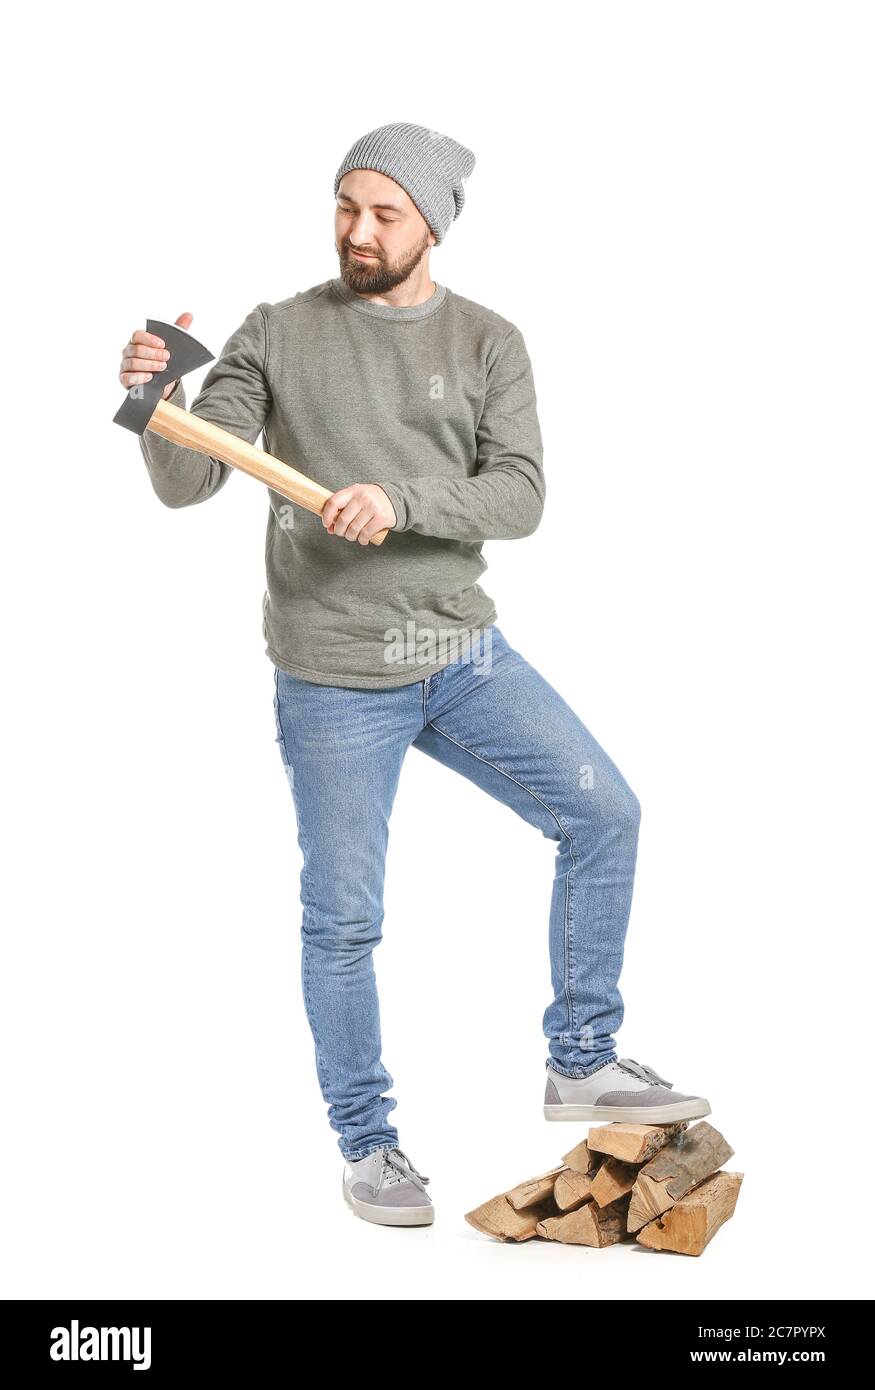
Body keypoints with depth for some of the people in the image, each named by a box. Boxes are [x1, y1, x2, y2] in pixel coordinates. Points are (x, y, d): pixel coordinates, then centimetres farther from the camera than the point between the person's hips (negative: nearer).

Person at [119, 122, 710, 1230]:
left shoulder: (488, 344, 2)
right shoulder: (277, 335, -2)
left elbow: (519, 496, -9)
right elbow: (187, 484, -6)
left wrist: (399, 499, -24)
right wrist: (159, 401, -26)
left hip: (464, 656, 3)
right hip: (333, 680, -2)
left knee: (603, 817, 0)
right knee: (342, 920, 4)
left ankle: (581, 1064, 17)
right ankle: (365, 1145, 23)